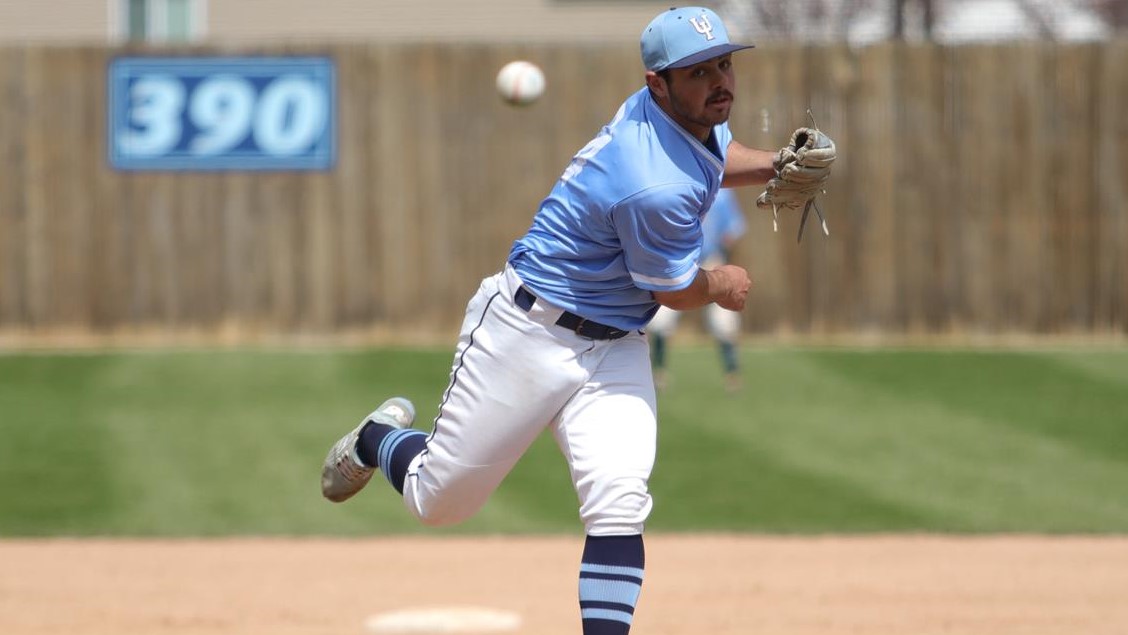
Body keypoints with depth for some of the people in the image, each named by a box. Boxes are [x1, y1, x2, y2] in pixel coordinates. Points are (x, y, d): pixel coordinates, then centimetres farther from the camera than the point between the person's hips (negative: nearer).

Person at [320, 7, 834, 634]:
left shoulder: (691, 115, -5)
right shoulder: (656, 188, -32)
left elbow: (709, 158, 21)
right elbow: (674, 289, -15)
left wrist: (773, 165, 1)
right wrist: (723, 284, 7)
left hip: (615, 348, 7)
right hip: (528, 332, -7)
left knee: (619, 505, -15)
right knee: (439, 500, 9)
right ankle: (378, 439, 42)